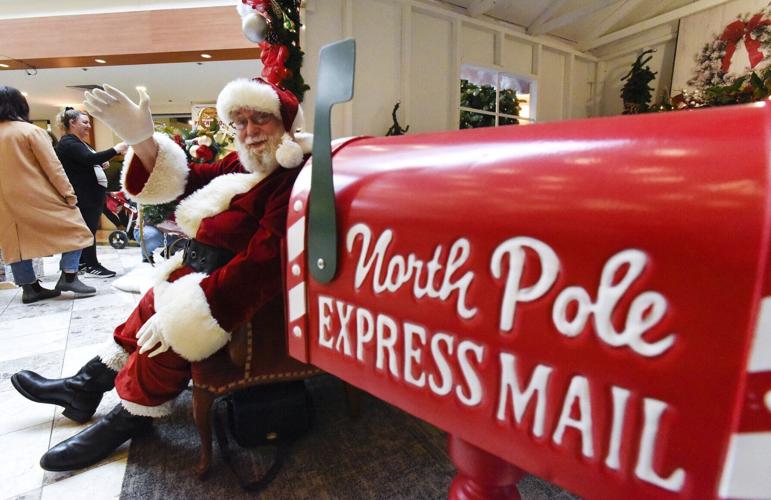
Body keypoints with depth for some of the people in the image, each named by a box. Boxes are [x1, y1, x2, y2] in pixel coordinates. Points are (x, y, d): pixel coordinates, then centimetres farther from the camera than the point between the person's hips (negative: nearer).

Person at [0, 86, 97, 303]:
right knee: (74, 228, 4)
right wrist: (68, 194, -7)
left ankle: (29, 288, 15)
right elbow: (52, 166, -12)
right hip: (38, 197, -6)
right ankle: (68, 277, -4)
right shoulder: (31, 131, -9)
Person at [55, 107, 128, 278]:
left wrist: (101, 164, 7)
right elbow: (89, 158, -28)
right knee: (89, 229, -5)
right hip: (83, 195, -10)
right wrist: (115, 149, -27)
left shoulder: (79, 142, 19)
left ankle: (83, 262, 23)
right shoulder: (68, 143, -13)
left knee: (88, 228, 14)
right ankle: (91, 266, 1)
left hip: (91, 193, 10)